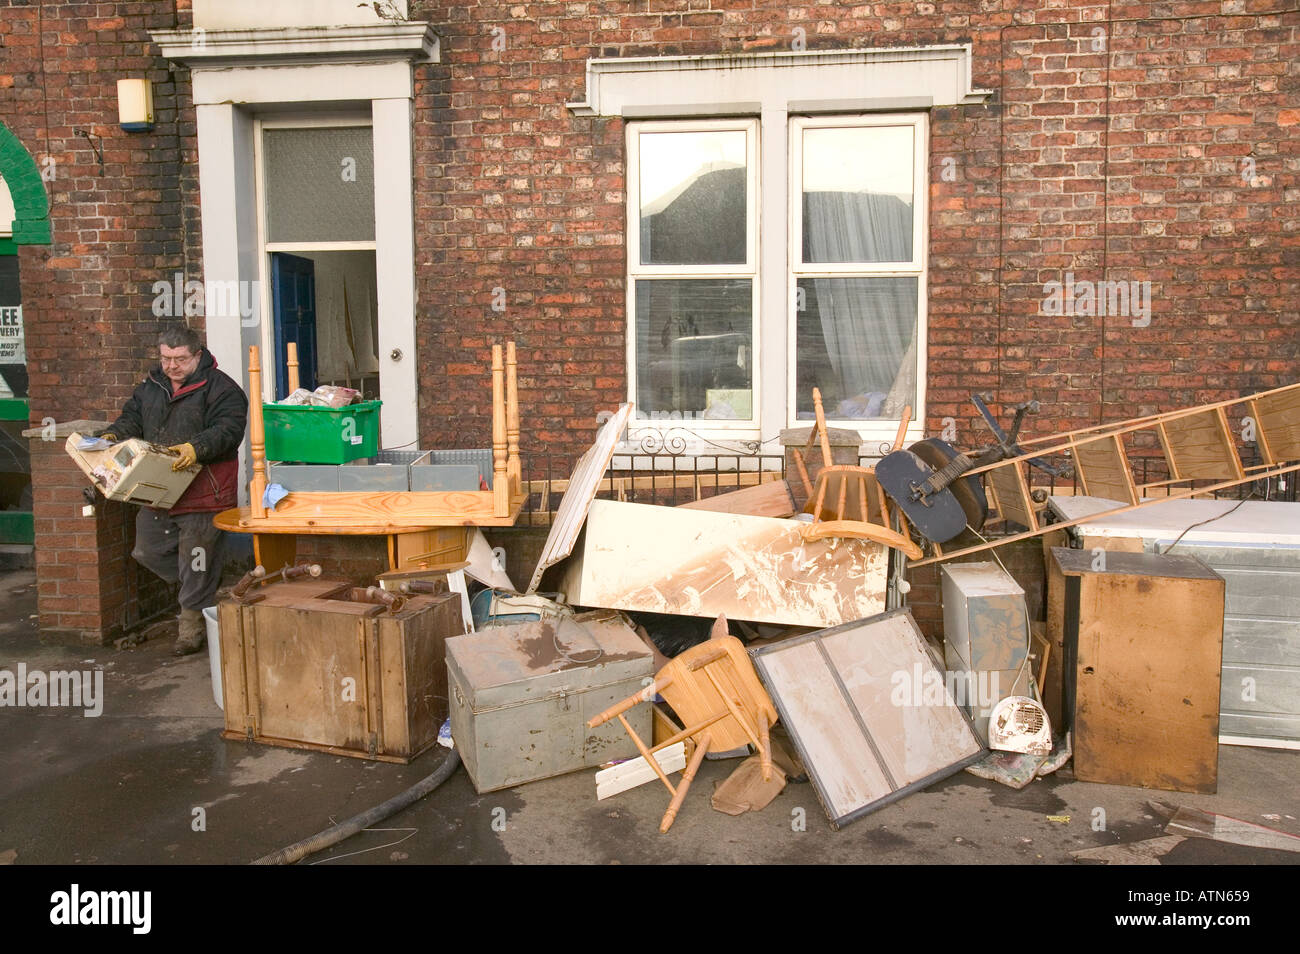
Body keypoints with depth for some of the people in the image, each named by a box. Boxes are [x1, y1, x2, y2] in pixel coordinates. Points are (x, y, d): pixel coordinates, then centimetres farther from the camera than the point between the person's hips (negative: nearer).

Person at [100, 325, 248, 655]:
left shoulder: (219, 388, -10)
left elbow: (228, 430, -20)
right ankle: (205, 588, 34)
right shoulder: (151, 387, 13)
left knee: (196, 566, 1)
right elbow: (132, 418, 18)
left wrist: (197, 448, -36)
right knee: (148, 551, 16)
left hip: (203, 494, -7)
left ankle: (191, 631, 16)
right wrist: (113, 436, -3)